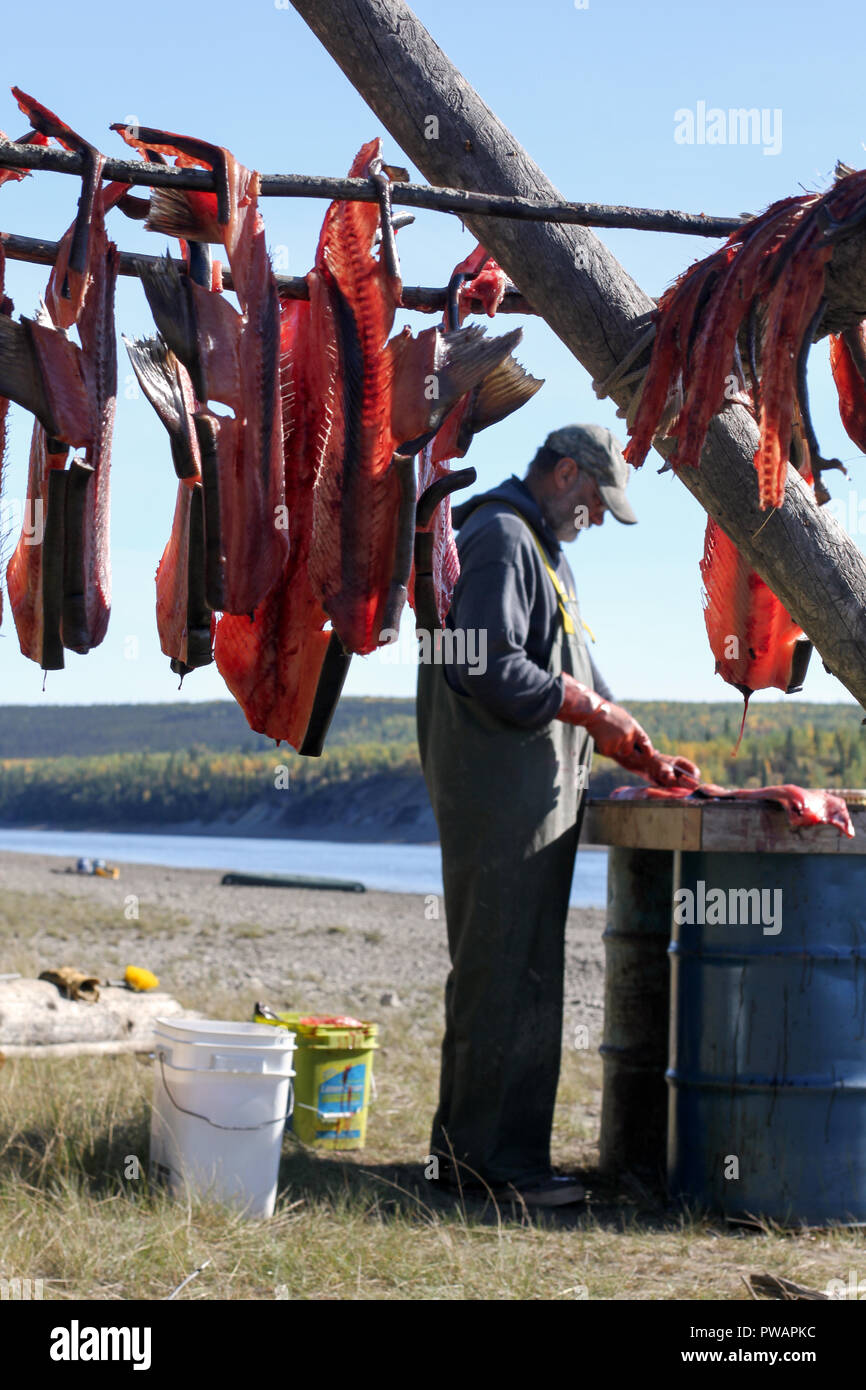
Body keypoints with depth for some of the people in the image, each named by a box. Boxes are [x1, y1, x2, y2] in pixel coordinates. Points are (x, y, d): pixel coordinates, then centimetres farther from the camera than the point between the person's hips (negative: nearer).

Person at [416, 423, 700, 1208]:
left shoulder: (545, 552, 24)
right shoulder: (498, 539, -10)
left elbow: (576, 678, 26)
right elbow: (488, 667, -21)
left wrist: (645, 759, 17)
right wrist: (591, 709, -15)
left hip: (539, 796, 11)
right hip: (501, 797, -11)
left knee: (523, 975, 12)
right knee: (503, 978, -8)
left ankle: (470, 1147, 18)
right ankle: (489, 1156, -4)